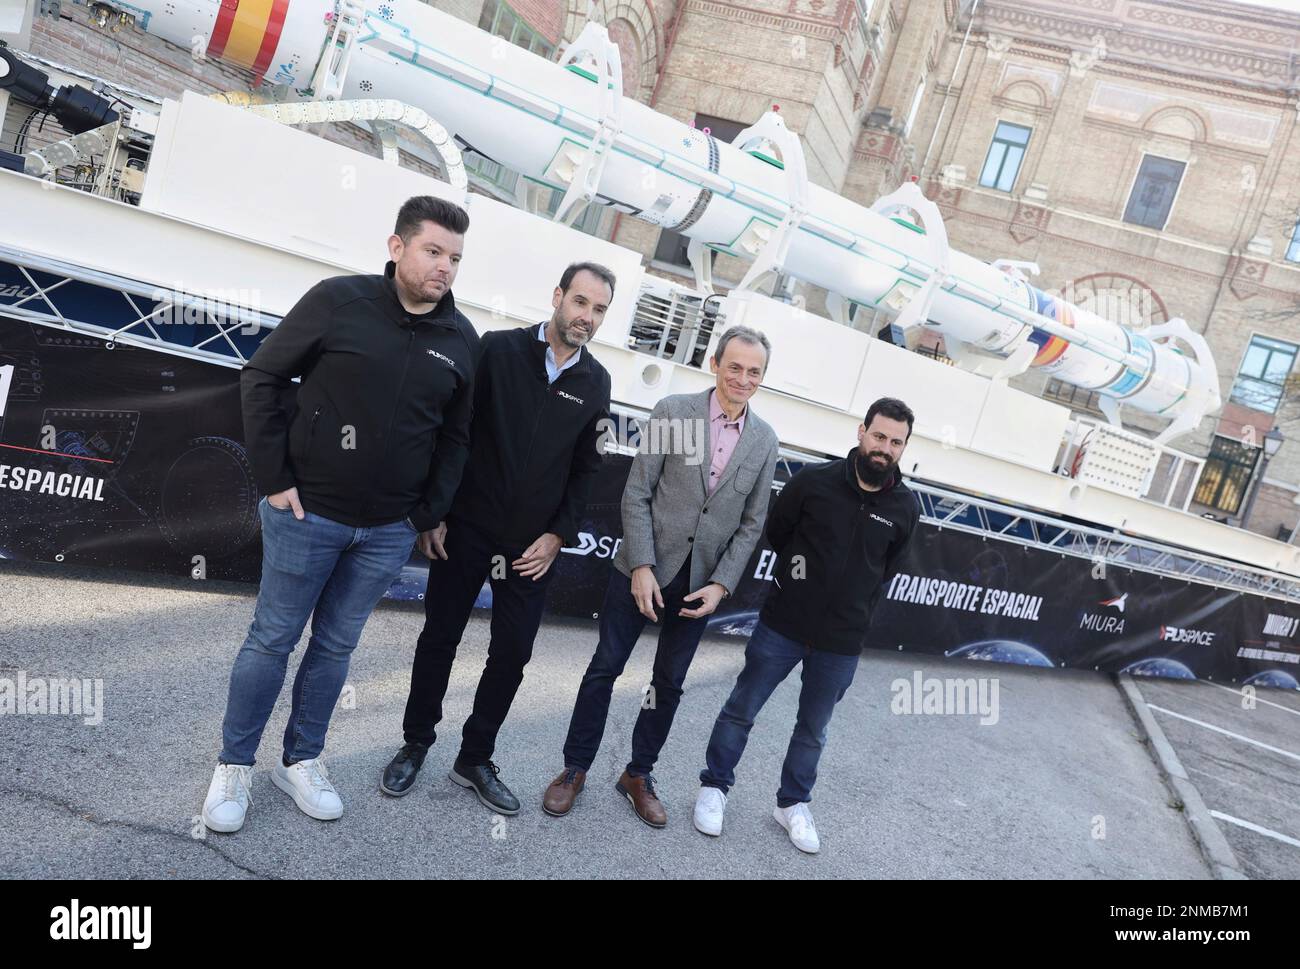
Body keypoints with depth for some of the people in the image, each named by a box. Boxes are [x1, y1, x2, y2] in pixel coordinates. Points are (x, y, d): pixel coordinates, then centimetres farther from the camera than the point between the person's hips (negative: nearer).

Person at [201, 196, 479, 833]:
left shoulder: (462, 340, 1)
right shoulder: (338, 300, -9)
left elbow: (456, 436, 9)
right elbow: (262, 378, -5)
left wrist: (429, 514, 3)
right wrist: (274, 480, -9)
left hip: (388, 531, 3)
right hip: (307, 513, -3)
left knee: (336, 646, 14)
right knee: (272, 638, 9)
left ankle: (301, 761, 32)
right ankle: (234, 765, 27)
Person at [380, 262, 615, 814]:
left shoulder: (595, 383, 2)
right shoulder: (498, 349, -7)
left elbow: (586, 468, 6)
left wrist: (558, 535, -3)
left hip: (534, 546, 2)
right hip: (466, 530, -2)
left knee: (512, 655, 7)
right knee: (439, 639, 11)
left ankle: (475, 759, 25)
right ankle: (416, 744, 31)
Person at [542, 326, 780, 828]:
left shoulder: (765, 440, 2)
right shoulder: (673, 411, -7)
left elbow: (752, 522, 4)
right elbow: (637, 493, -8)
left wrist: (720, 584, -5)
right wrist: (641, 567, -14)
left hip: (700, 580, 3)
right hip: (644, 567, -2)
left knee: (669, 683, 13)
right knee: (605, 668, 6)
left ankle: (639, 774, 31)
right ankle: (574, 769, 23)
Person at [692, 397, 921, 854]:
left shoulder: (906, 507, -6)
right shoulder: (815, 480, -13)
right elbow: (774, 533, 3)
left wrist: (854, 610, 13)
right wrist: (798, 569, 4)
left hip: (841, 644, 2)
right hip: (782, 626, -2)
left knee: (813, 729, 17)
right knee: (741, 710, 10)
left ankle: (792, 803, 37)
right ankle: (714, 787, 30)